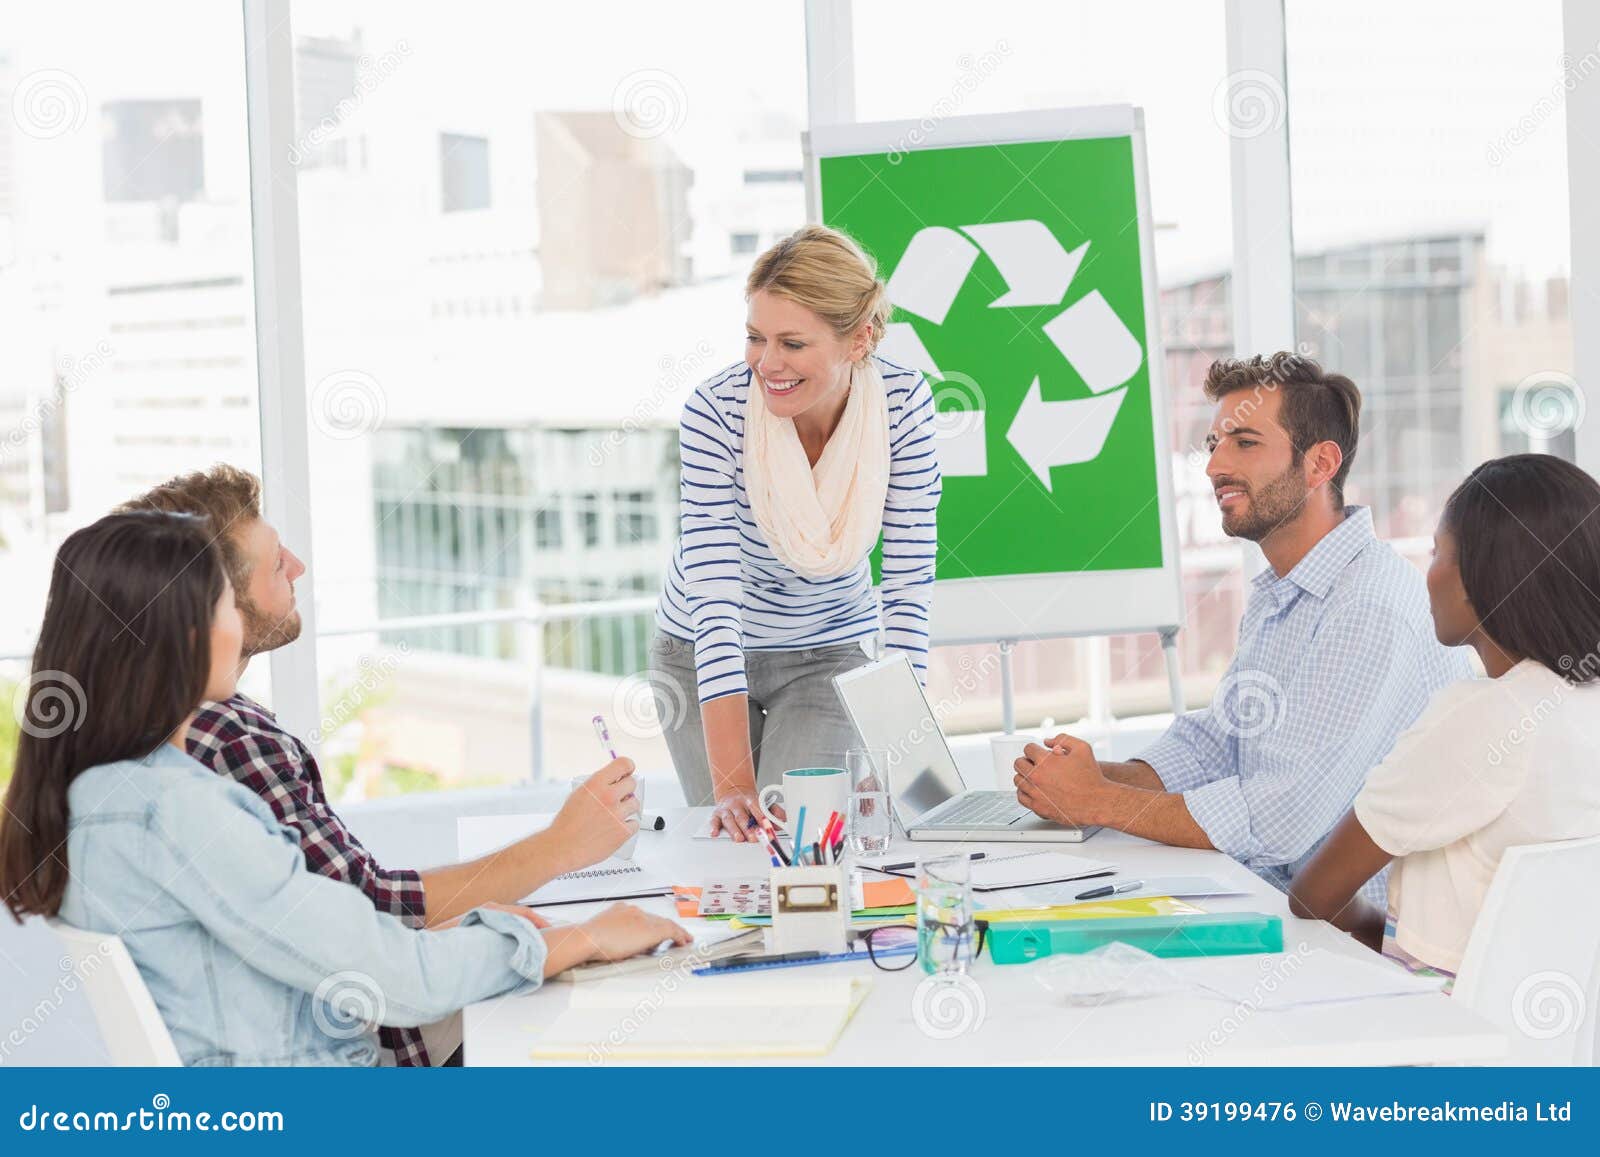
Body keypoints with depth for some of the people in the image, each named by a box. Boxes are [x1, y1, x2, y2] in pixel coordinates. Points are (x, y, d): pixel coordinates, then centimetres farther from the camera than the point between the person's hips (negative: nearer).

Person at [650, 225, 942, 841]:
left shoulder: (903, 404, -23)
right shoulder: (715, 412, -29)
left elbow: (908, 588, -20)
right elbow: (715, 599, -34)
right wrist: (731, 785, -40)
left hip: (831, 650, 1)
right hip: (705, 651, -1)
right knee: (733, 834, -4)